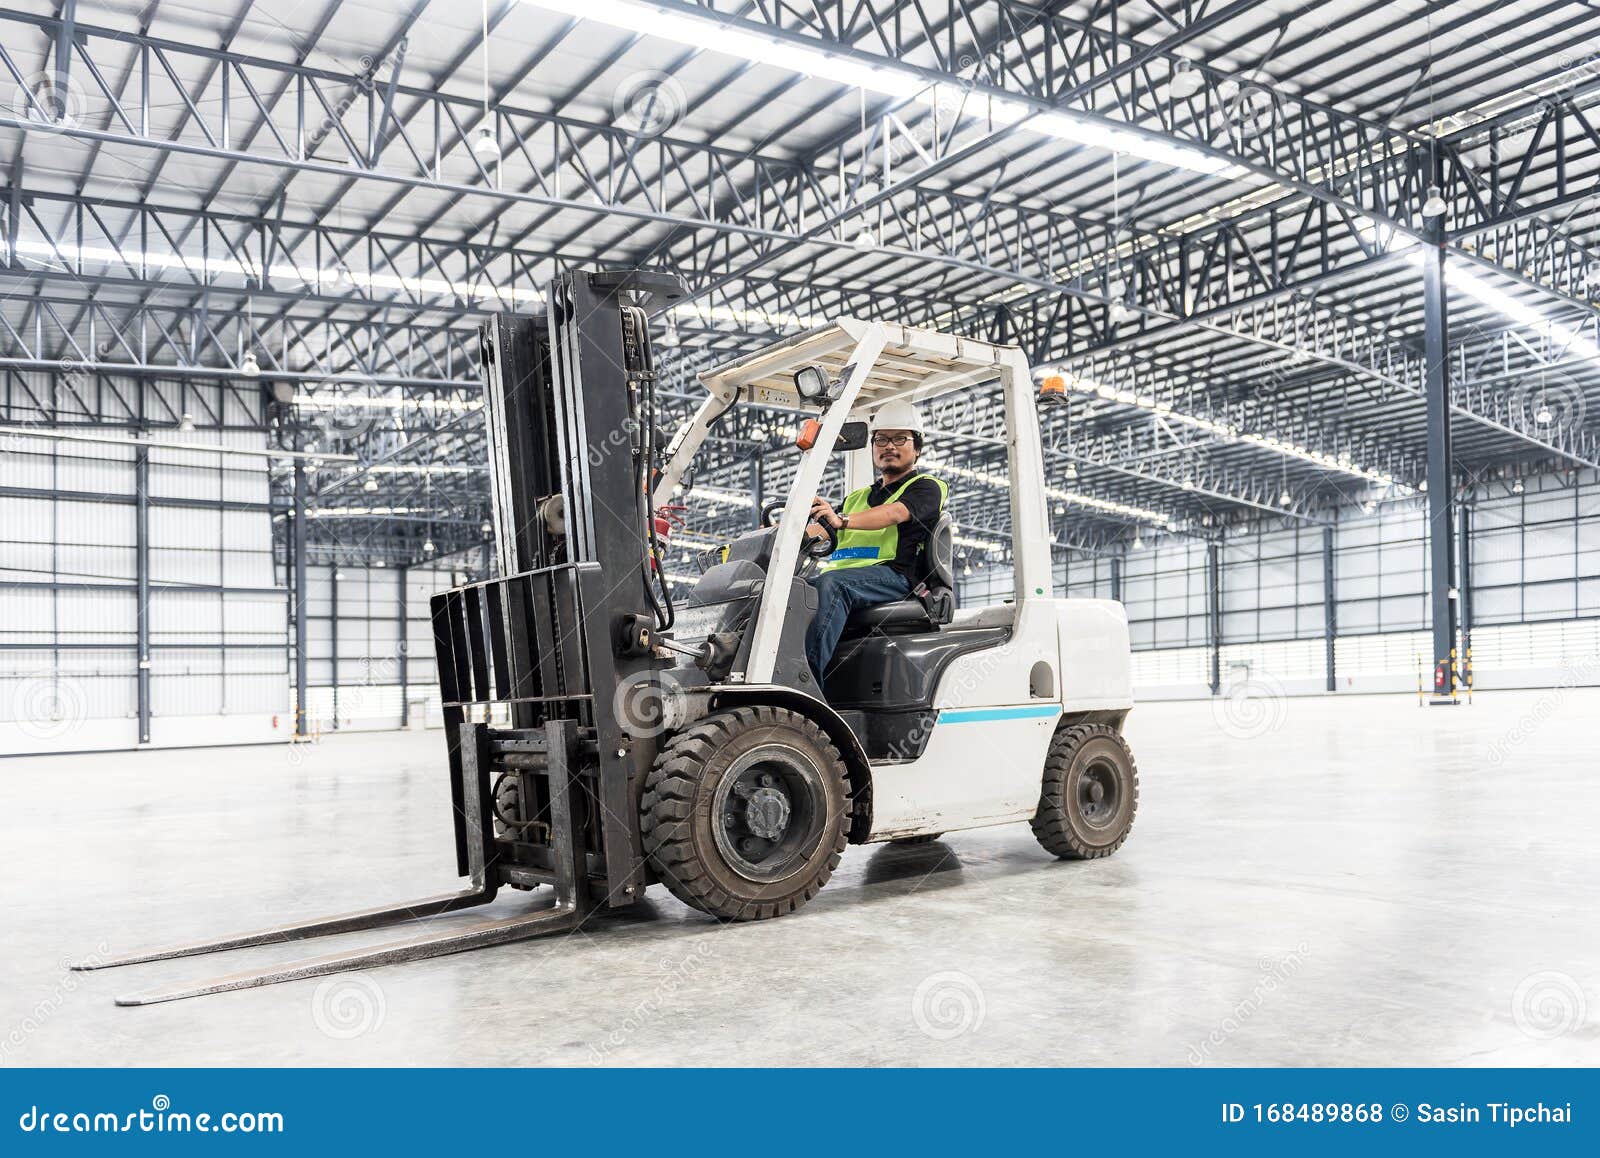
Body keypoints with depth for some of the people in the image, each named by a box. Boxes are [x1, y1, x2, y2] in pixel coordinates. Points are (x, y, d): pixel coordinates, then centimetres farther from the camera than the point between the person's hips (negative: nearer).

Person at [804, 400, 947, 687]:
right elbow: (815, 531, 19)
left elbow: (893, 514, -11)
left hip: (893, 577, -6)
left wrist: (842, 520, -28)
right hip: (841, 572, 6)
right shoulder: (856, 498, 34)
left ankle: (809, 680, -47)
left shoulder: (926, 488, 12)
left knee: (831, 583, -37)